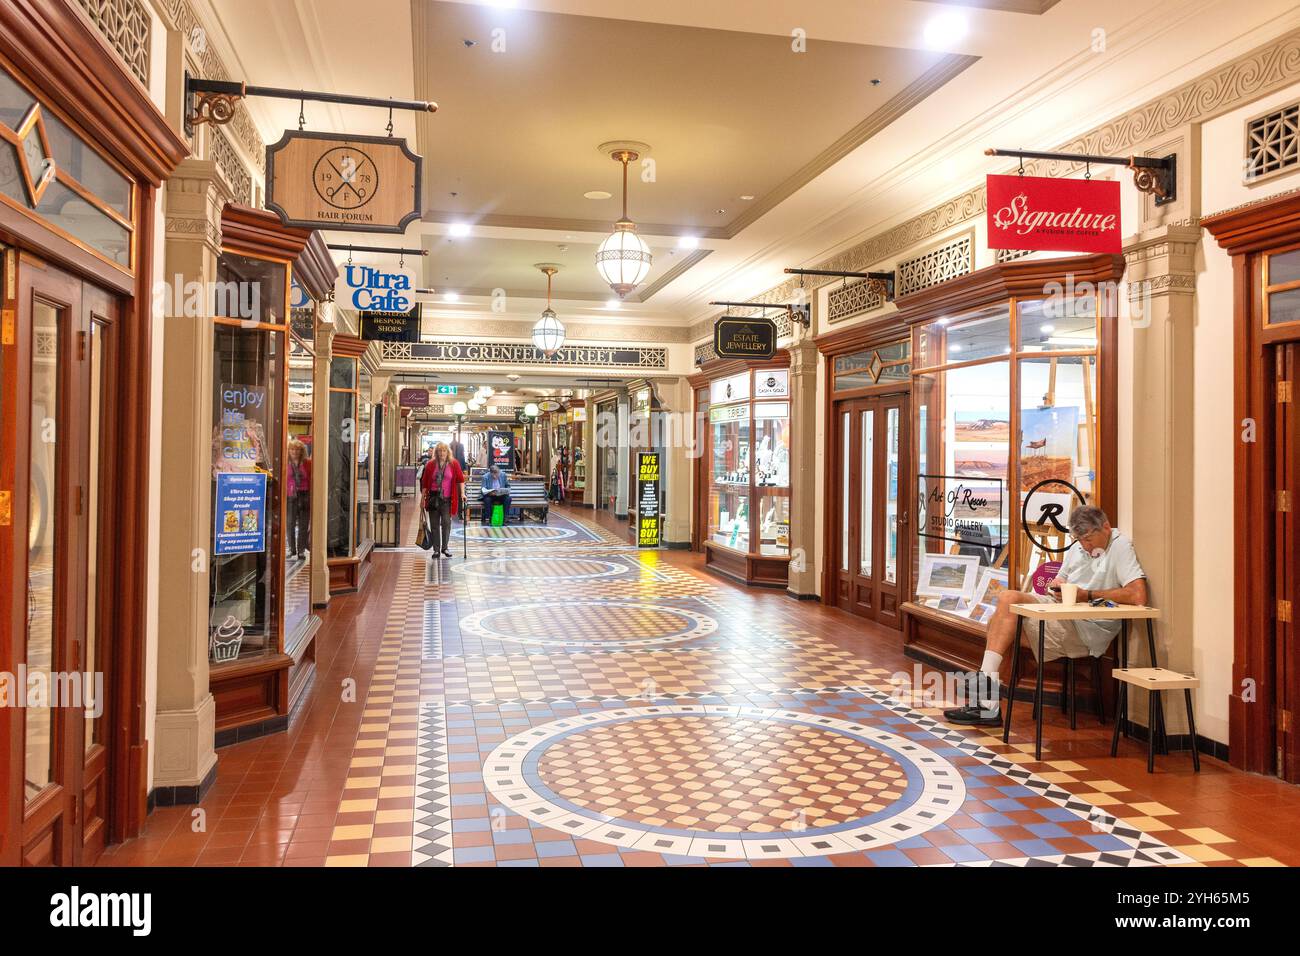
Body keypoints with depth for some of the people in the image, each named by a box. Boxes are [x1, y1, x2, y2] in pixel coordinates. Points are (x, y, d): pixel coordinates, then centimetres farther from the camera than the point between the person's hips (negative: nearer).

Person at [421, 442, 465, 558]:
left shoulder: (454, 464, 0)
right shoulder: (430, 464, 2)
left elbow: (460, 479, 2)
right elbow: (425, 482, 6)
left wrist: (462, 493, -6)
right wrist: (423, 498, 5)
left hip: (447, 499, -1)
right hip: (433, 498, 1)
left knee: (446, 522, -7)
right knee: (434, 524, 6)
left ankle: (445, 547, 9)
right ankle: (436, 550, 14)